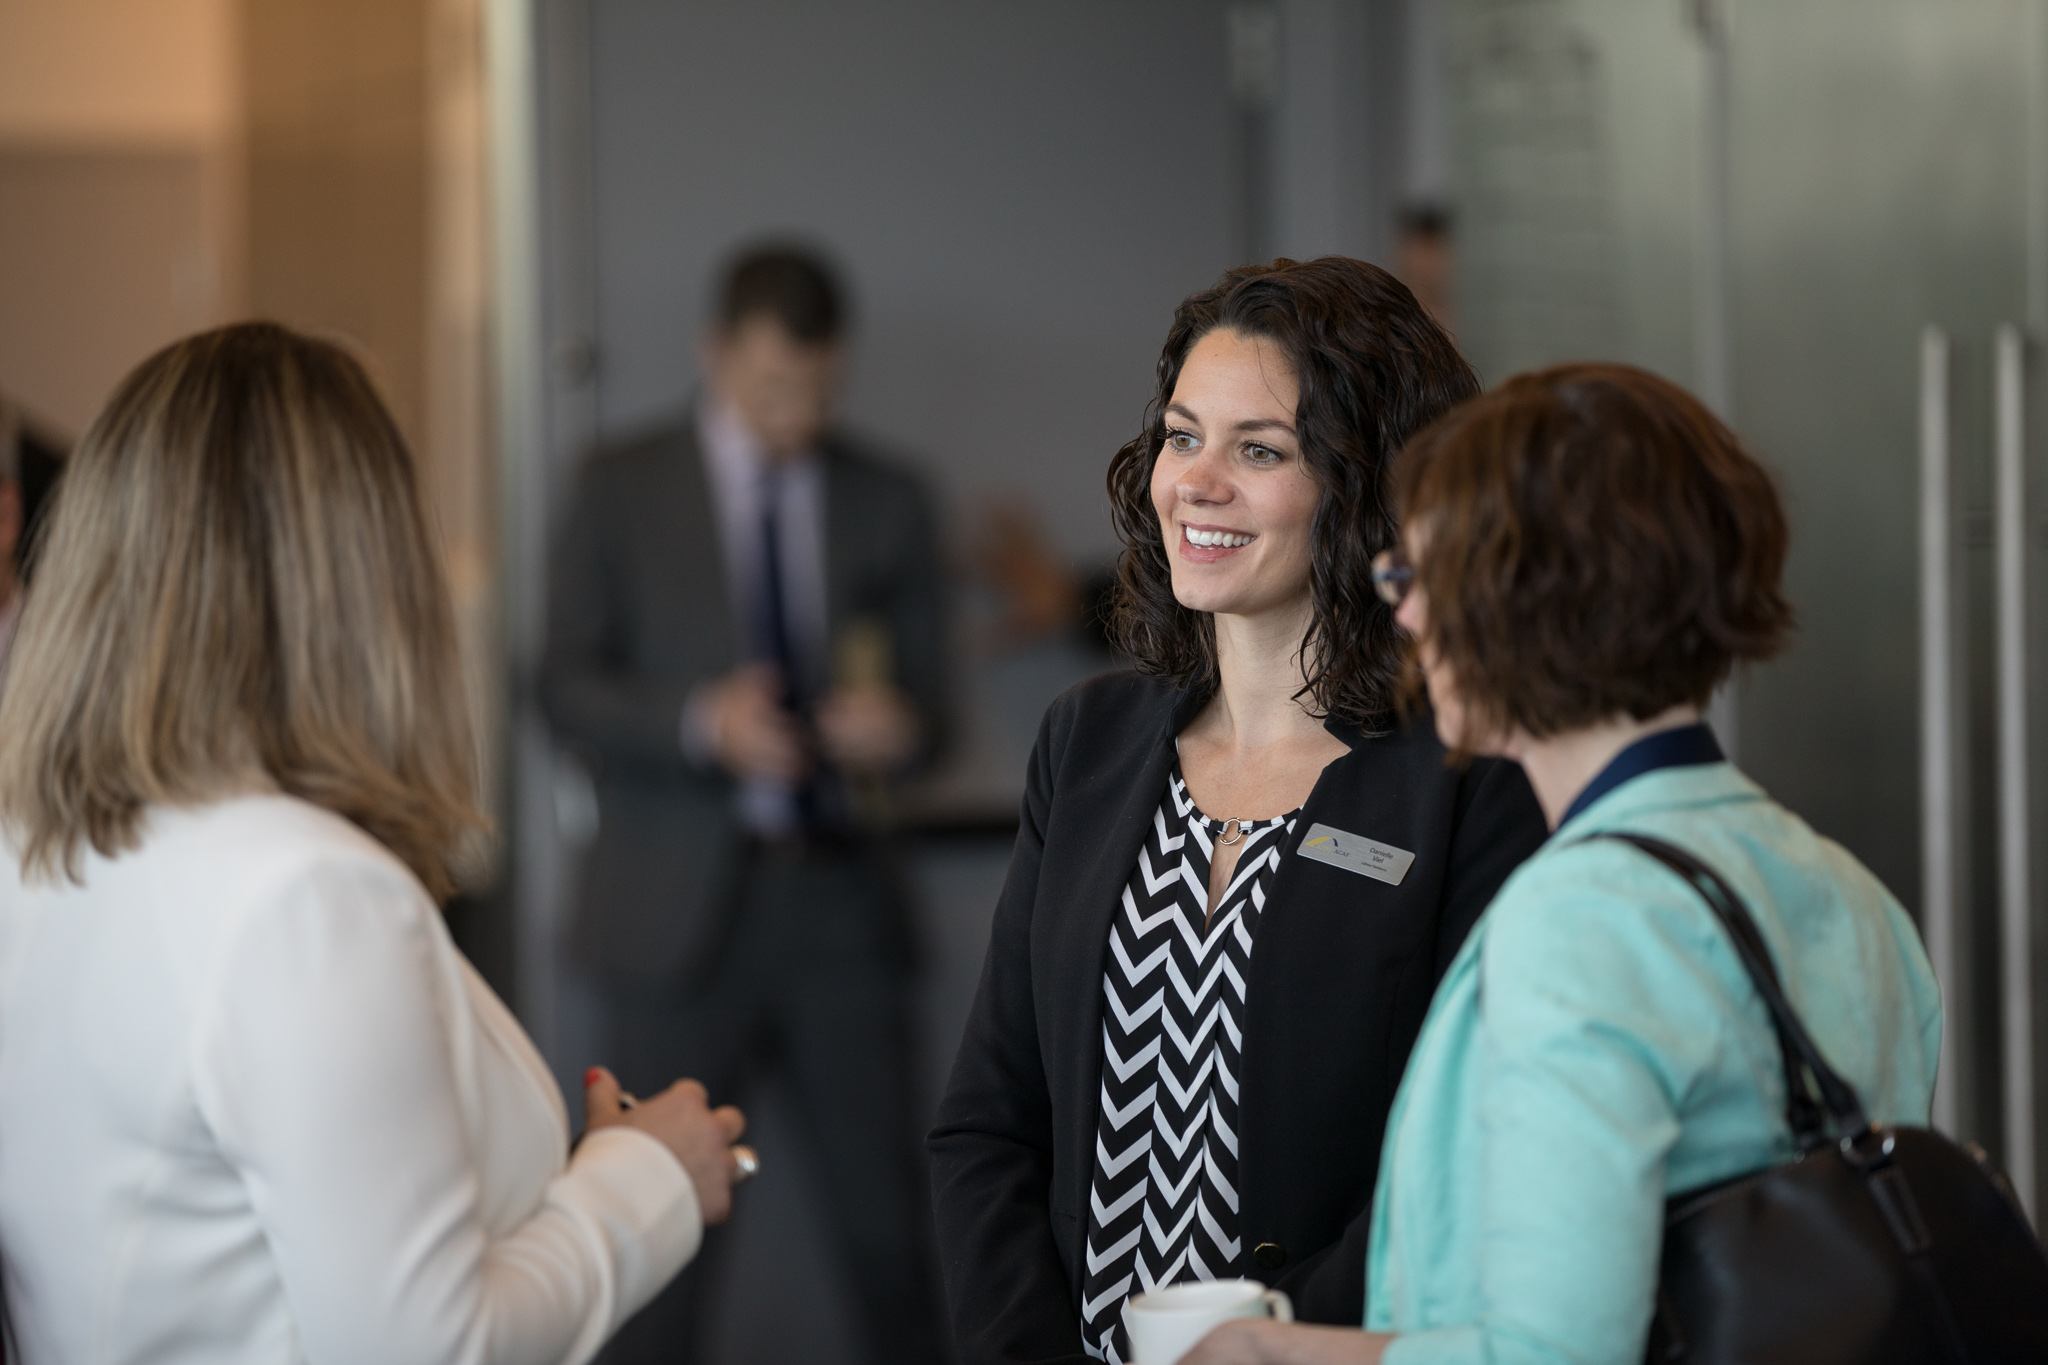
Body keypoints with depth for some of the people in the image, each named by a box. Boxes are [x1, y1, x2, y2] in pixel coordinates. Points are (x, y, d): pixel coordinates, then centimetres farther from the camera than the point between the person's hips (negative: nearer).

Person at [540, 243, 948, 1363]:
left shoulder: (885, 504, 11)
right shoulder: (622, 490, 4)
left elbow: (923, 689, 13)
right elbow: (567, 684, -1)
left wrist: (897, 726, -11)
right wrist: (701, 723, -18)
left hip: (836, 893, 2)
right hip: (684, 898, -2)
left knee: (886, 1218, 1)